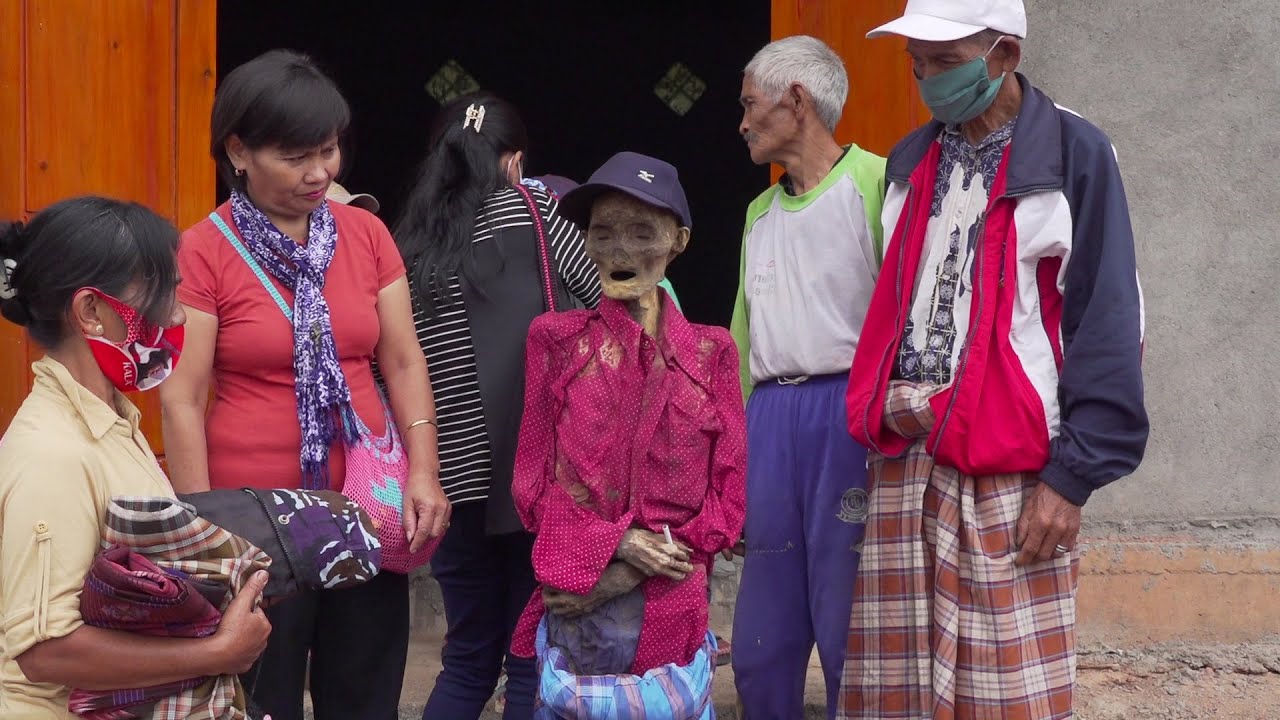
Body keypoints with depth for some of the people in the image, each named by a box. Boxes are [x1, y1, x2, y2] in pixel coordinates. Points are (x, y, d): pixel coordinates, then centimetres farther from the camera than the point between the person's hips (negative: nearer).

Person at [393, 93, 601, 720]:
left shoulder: (411, 244, 10)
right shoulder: (532, 211, -1)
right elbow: (610, 302, 2)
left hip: (455, 476, 4)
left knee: (469, 658, 17)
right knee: (534, 658, 2)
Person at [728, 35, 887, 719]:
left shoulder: (876, 182, -5)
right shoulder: (759, 212, 20)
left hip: (848, 414, -7)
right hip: (766, 421, 7)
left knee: (849, 634, -3)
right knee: (760, 641, 10)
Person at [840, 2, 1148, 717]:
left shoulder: (1073, 154, -3)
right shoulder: (911, 161, 16)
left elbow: (1108, 324, -7)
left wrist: (1073, 474, -13)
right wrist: (880, 413, 10)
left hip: (1012, 471, -6)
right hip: (906, 465, 6)